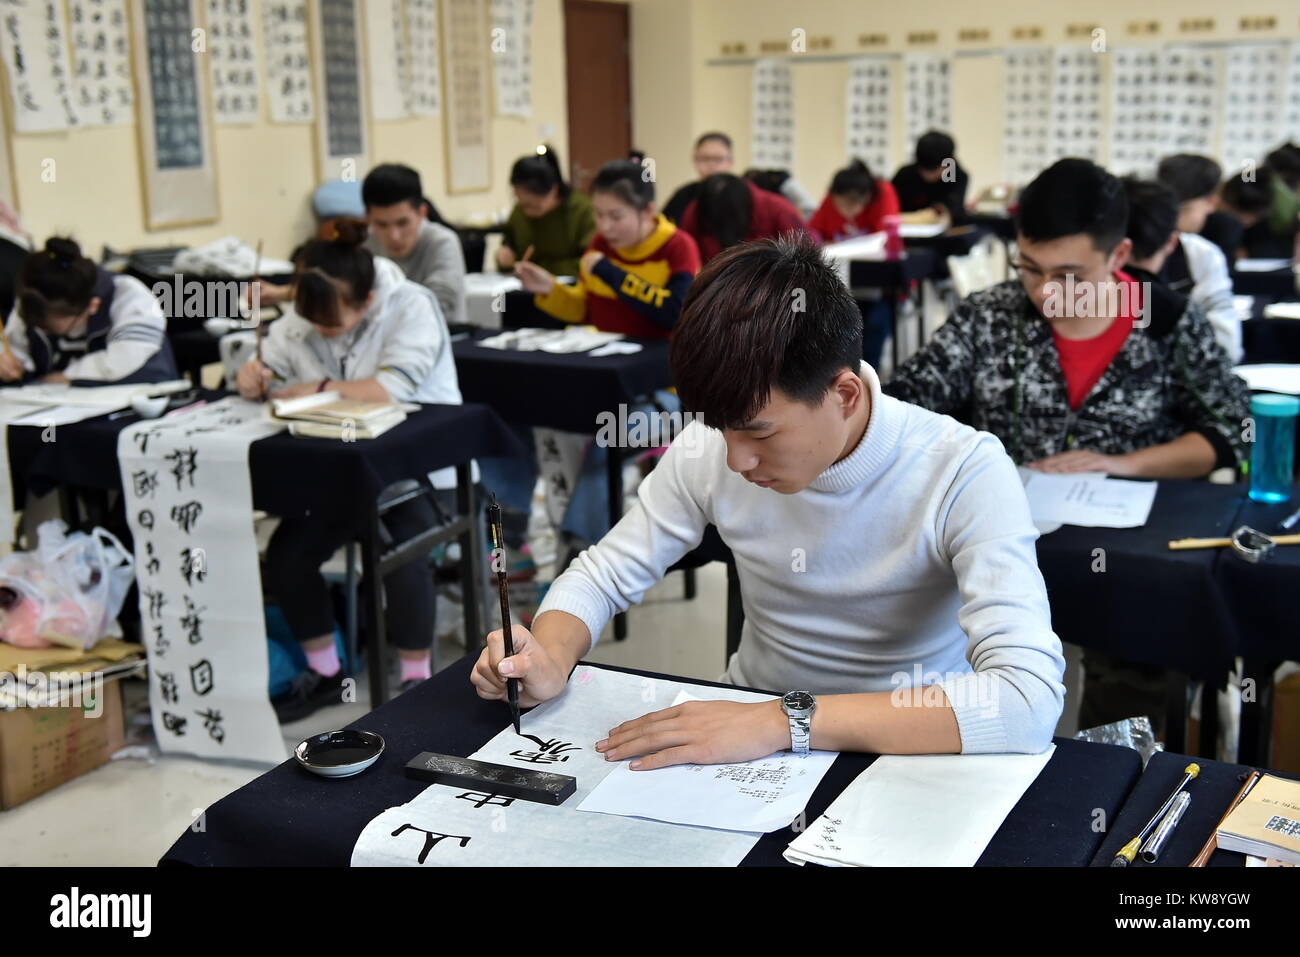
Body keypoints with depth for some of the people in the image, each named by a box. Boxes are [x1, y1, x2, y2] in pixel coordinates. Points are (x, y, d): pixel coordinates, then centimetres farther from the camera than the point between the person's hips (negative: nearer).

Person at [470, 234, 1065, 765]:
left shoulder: (966, 474, -22)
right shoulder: (712, 446, -9)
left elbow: (1031, 702, -33)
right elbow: (602, 575, 3)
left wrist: (786, 721, -37)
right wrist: (550, 663, -20)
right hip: (743, 727, 2)